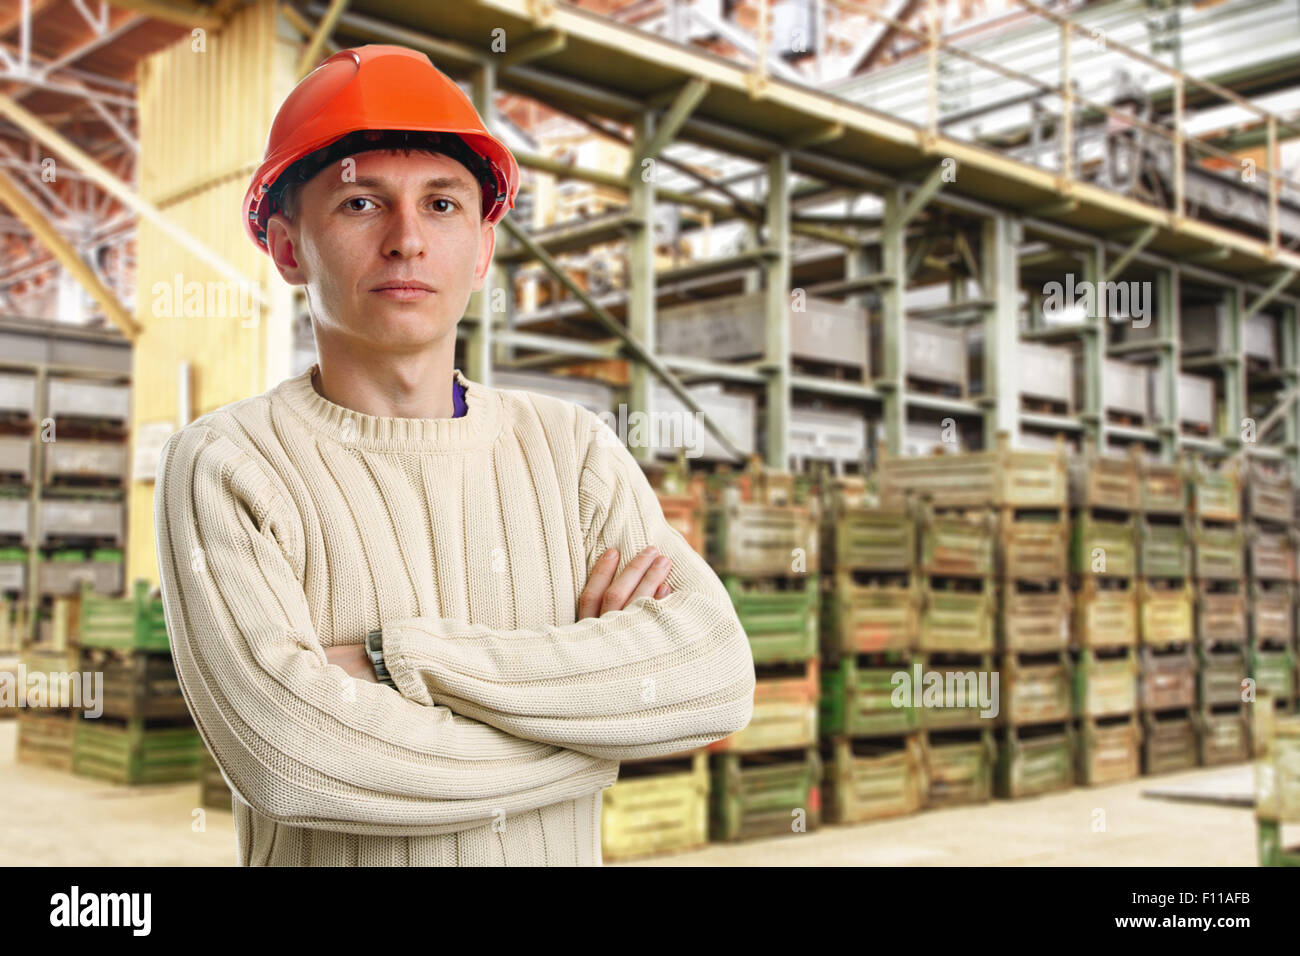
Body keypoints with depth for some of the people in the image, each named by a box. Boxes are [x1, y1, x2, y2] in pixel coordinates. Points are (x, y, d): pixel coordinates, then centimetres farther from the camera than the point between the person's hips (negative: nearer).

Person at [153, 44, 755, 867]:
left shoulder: (572, 448, -5)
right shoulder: (223, 468, -13)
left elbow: (718, 678, -19)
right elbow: (286, 757, -26)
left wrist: (403, 658, -25)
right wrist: (600, 690, -19)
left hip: (561, 849, 3)